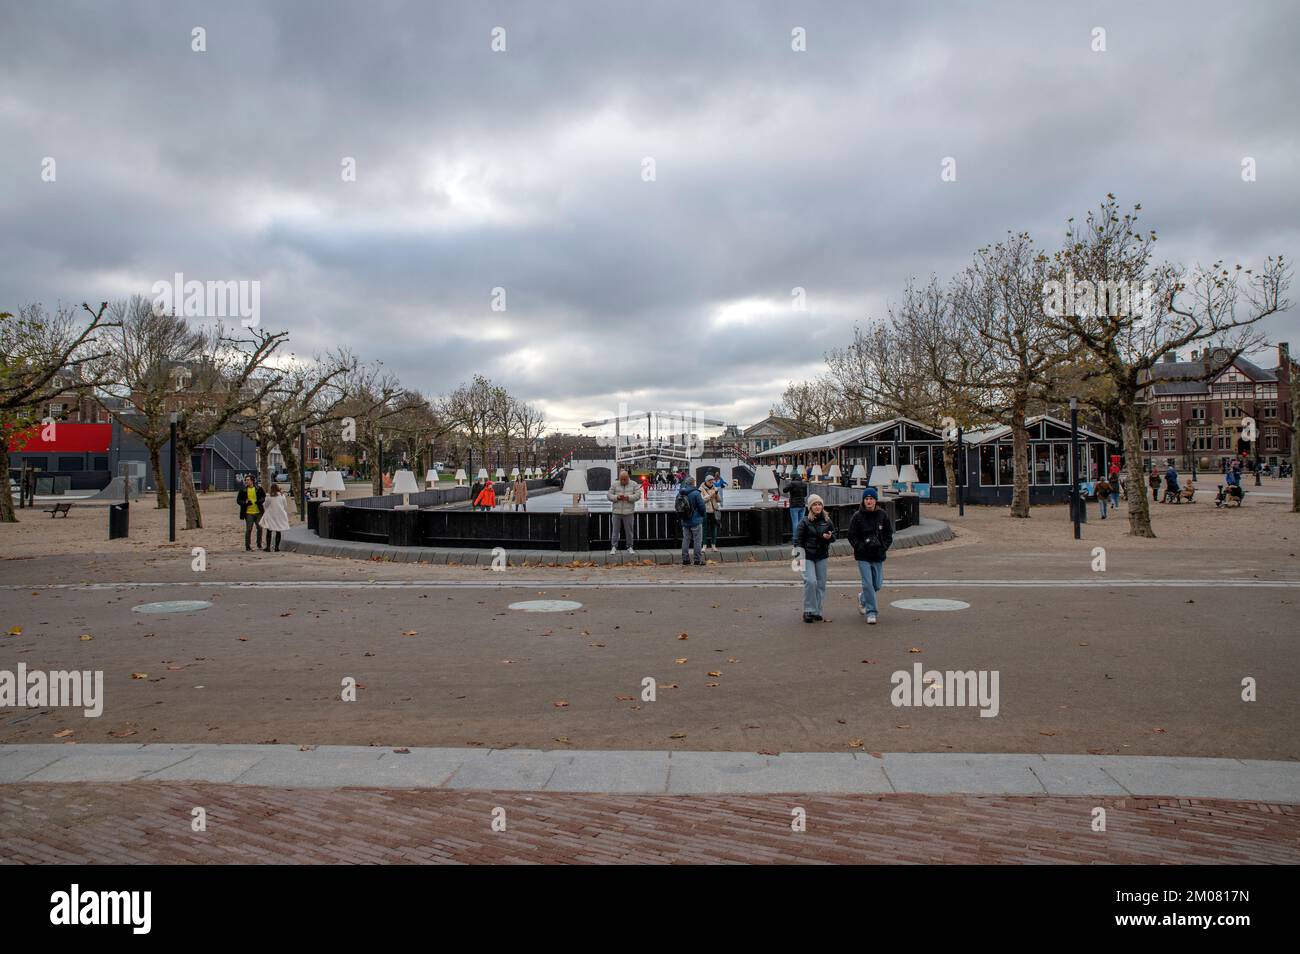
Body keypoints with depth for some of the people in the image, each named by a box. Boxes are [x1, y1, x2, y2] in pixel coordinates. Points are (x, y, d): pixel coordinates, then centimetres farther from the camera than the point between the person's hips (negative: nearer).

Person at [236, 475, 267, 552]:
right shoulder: (243, 490, -2)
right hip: (249, 513, -2)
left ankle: (259, 545, 23)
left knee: (260, 528, 7)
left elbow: (264, 496, 12)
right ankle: (247, 546, 9)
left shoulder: (259, 489, 1)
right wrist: (245, 503, -16)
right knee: (248, 530, 0)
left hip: (258, 512, 2)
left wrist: (260, 501, -8)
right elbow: (238, 500, 2)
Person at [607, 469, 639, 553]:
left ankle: (630, 547, 14)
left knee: (629, 531, 4)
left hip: (628, 512, -1)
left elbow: (638, 494, -2)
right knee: (615, 530, 1)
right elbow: (609, 495, 5)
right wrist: (617, 497, -13)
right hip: (616, 511, 1)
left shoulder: (634, 484, 5)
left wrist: (628, 497, -17)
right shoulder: (614, 484, 7)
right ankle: (614, 547, 8)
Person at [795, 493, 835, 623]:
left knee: (821, 584, 7)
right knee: (811, 581, -16)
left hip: (821, 556, 4)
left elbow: (834, 534, 15)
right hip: (807, 556, -4)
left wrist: (830, 536, -9)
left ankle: (817, 612, 18)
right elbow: (798, 539, -6)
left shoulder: (827, 521, 4)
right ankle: (808, 611, -4)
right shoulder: (804, 522, -8)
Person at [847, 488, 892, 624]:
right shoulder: (858, 516, -5)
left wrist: (883, 547, -4)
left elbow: (889, 533, 8)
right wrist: (860, 547, -12)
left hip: (878, 556, 3)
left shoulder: (883, 515, 1)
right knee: (868, 583, -8)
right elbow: (852, 535, -1)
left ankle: (863, 598, 40)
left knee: (877, 584, 10)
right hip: (863, 556, -3)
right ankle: (871, 612, 1)